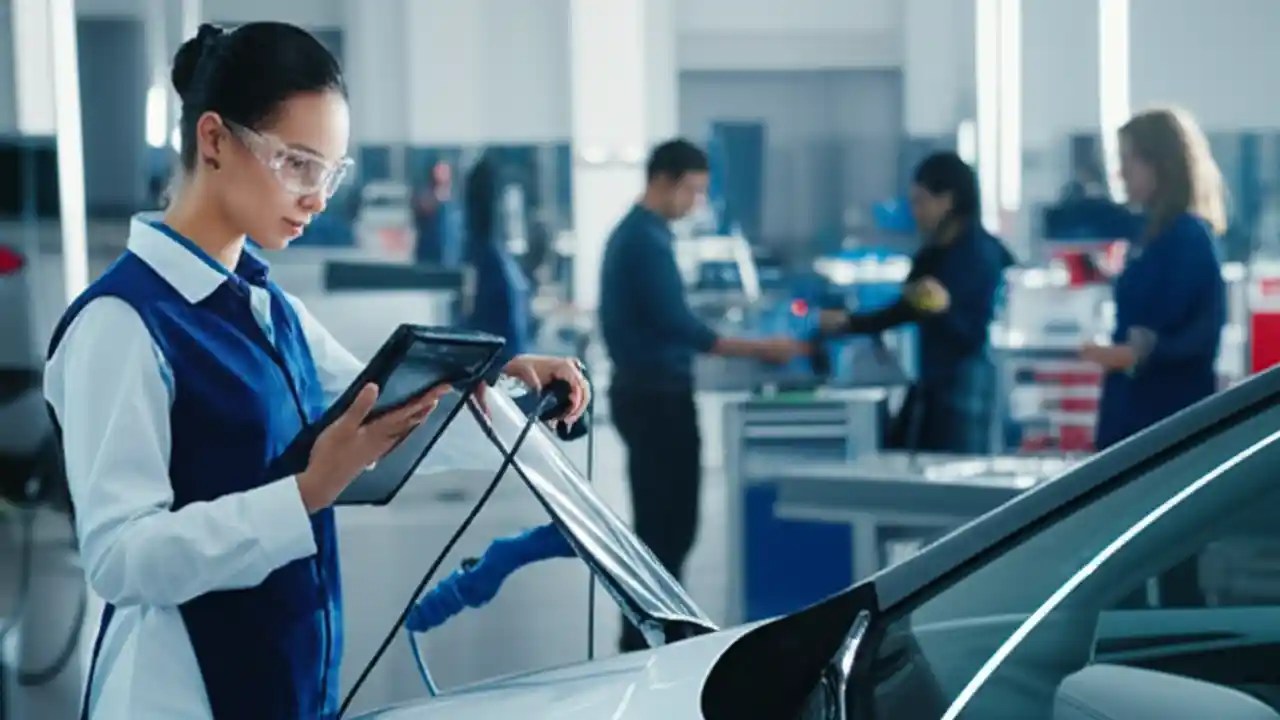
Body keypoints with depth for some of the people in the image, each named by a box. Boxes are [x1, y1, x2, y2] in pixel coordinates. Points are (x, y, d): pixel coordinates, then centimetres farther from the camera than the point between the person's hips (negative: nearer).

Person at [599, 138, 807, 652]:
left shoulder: (632, 233, 14)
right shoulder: (647, 240, -17)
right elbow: (677, 325, -23)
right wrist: (759, 350, -21)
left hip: (645, 391, 10)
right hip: (657, 396, -10)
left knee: (660, 521, 14)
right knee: (668, 525, -5)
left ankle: (647, 636, 19)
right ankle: (647, 644, -1)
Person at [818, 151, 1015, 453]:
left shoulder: (982, 253, -12)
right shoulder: (932, 255, 12)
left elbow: (974, 334, -17)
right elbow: (903, 311, 19)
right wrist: (848, 322, 18)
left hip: (965, 384, -9)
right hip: (930, 383, 9)